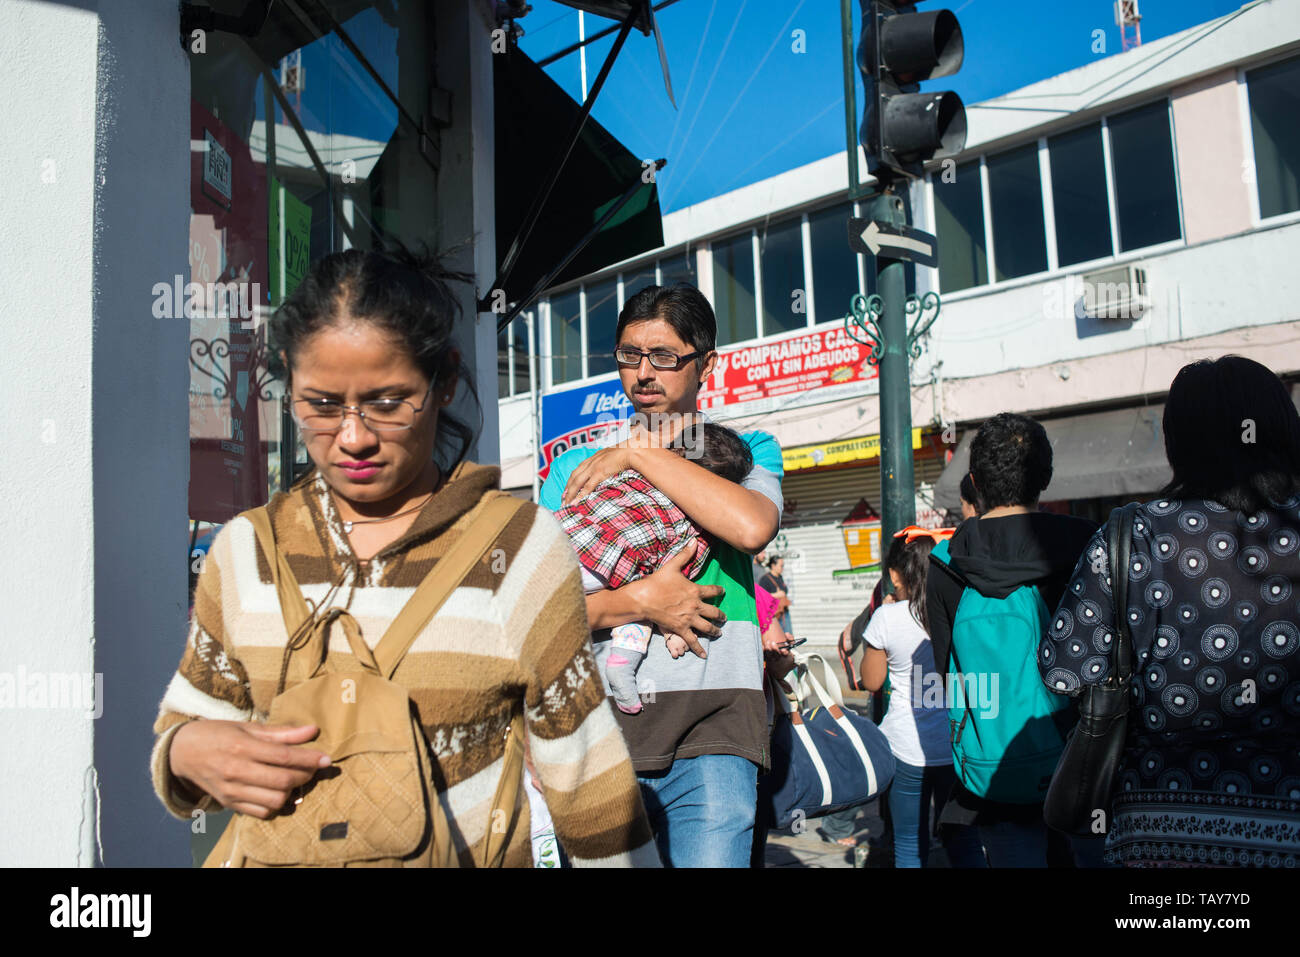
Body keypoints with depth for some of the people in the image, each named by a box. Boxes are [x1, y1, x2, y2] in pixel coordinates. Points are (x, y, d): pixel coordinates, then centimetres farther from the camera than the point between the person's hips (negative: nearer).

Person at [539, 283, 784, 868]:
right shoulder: (574, 468, 13)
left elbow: (752, 527, -14)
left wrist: (638, 454, -7)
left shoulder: (745, 449, 11)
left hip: (710, 722, -1)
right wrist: (638, 603, -11)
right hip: (598, 715, 2)